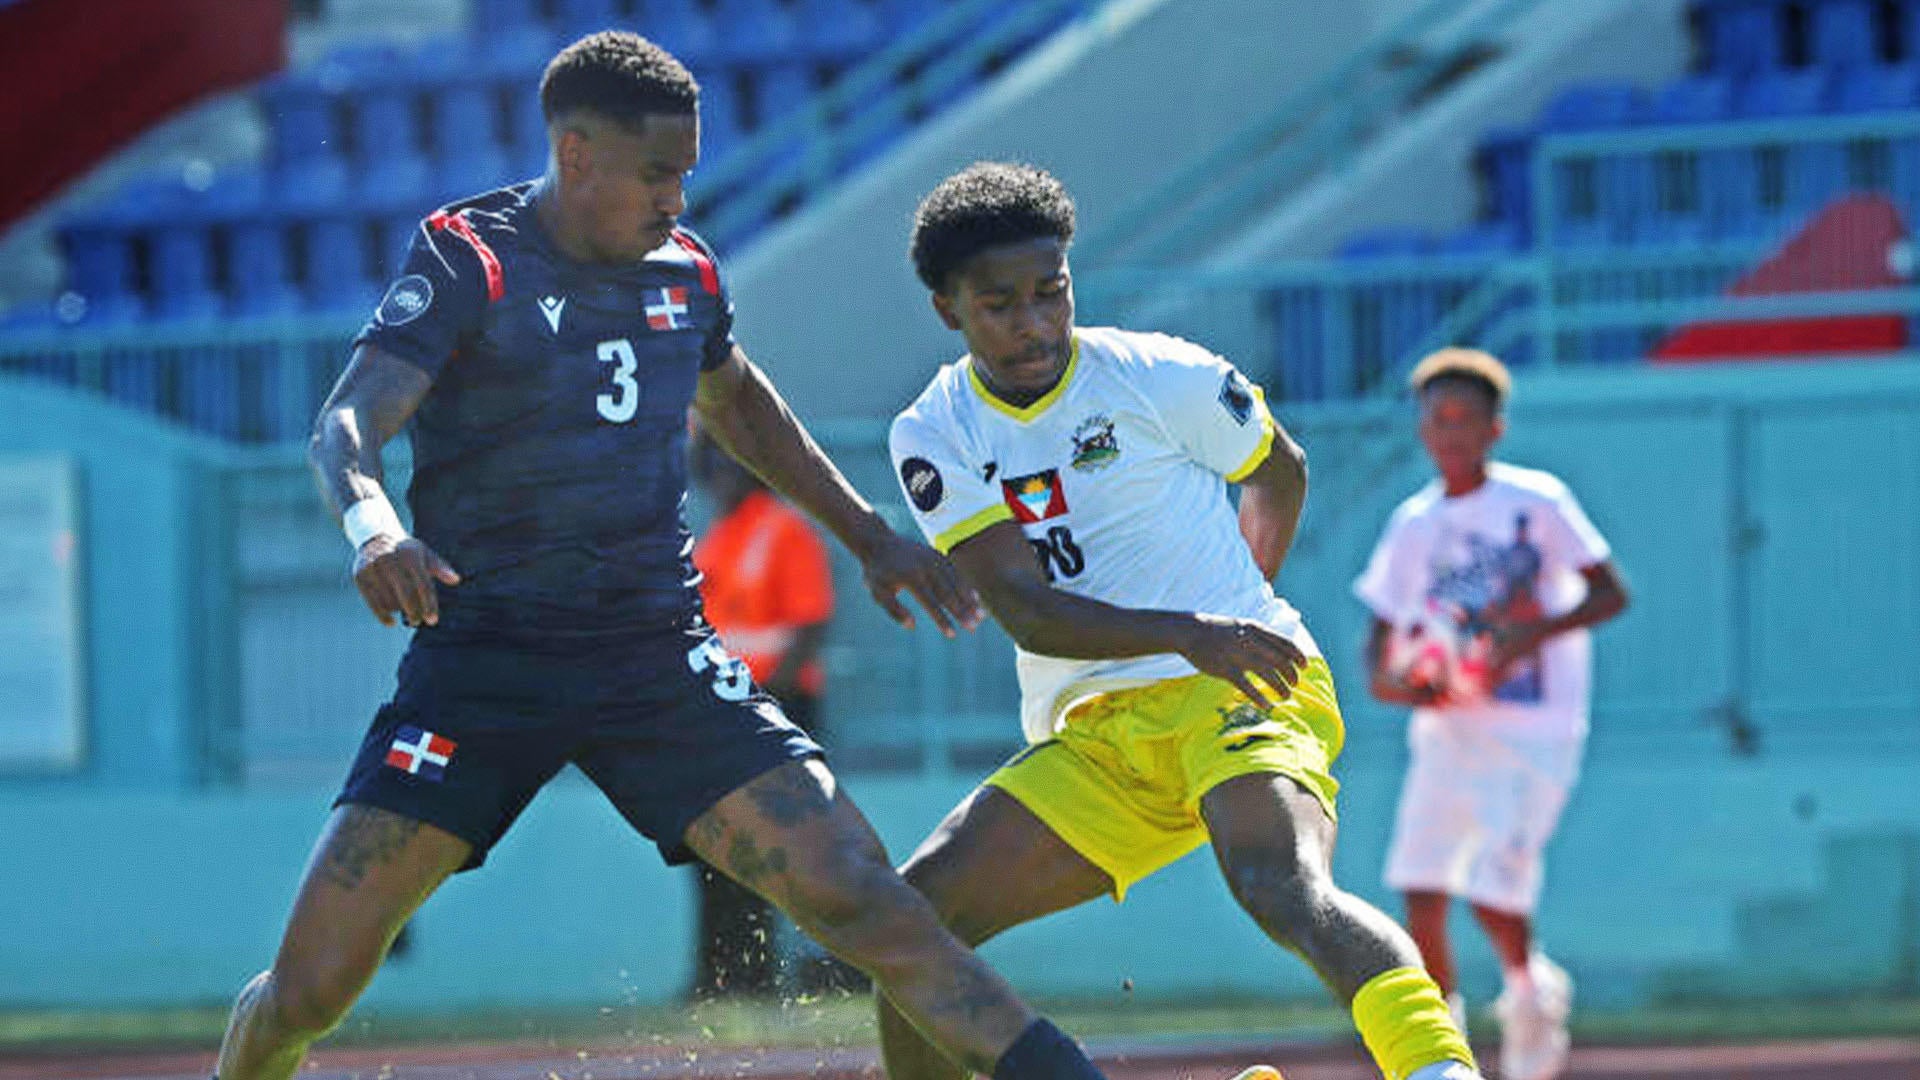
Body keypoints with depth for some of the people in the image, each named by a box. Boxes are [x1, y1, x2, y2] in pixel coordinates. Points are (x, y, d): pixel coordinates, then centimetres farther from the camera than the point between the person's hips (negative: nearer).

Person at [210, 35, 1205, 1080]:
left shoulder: (683, 269, 8)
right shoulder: (468, 260, -9)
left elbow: (736, 402, 31)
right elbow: (346, 423, -23)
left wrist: (868, 533, 29)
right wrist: (371, 524, -45)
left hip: (661, 660, 3)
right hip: (482, 666, -3)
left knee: (856, 893, -14)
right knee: (308, 985, -8)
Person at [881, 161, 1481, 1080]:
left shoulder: (1163, 379, -4)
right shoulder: (935, 437, 1)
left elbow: (1281, 472, 17)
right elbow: (1027, 613, -11)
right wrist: (1186, 633, -25)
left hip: (1238, 696, -4)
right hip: (1089, 743, 4)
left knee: (1284, 891, -33)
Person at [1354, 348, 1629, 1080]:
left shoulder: (1536, 502, -3)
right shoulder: (1414, 525, 9)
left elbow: (1610, 593, -6)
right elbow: (1379, 641, 11)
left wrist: (1530, 635, -20)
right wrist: (1389, 682, -13)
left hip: (1532, 734, -4)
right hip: (1446, 729, 5)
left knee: (1494, 892, -15)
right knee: (1421, 891, -4)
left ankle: (1531, 986, 15)